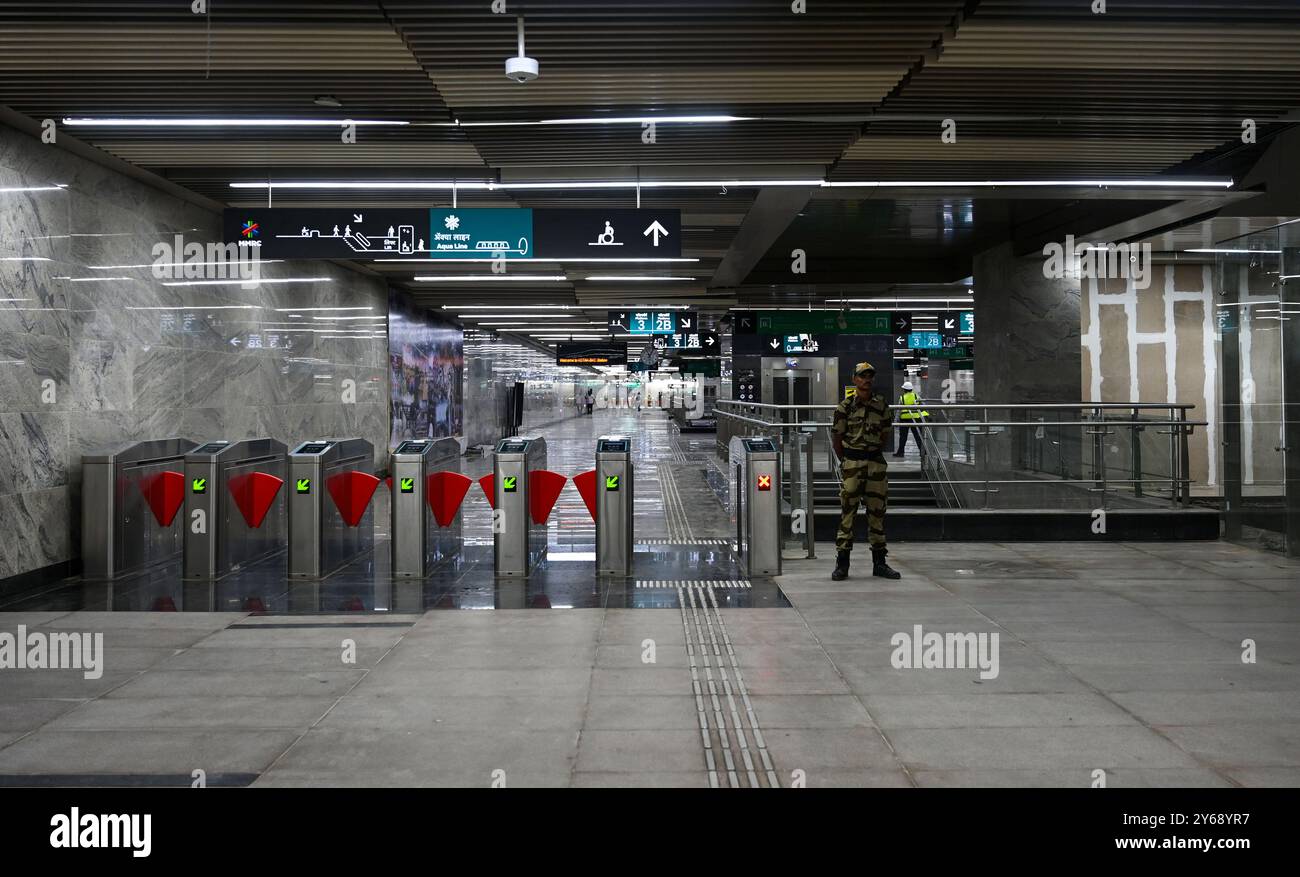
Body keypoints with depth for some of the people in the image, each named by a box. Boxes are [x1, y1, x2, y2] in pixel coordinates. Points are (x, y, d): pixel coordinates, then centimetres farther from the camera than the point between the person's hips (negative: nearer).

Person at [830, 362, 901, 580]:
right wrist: (846, 461, 3)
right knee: (847, 513, -4)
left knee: (877, 513, 8)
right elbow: (836, 437, 2)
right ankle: (842, 564, 1)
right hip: (852, 463, -3)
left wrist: (875, 454, 9)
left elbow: (887, 434, 14)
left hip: (877, 463, 3)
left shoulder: (881, 404, 7)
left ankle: (879, 563, 16)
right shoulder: (845, 406, -2)